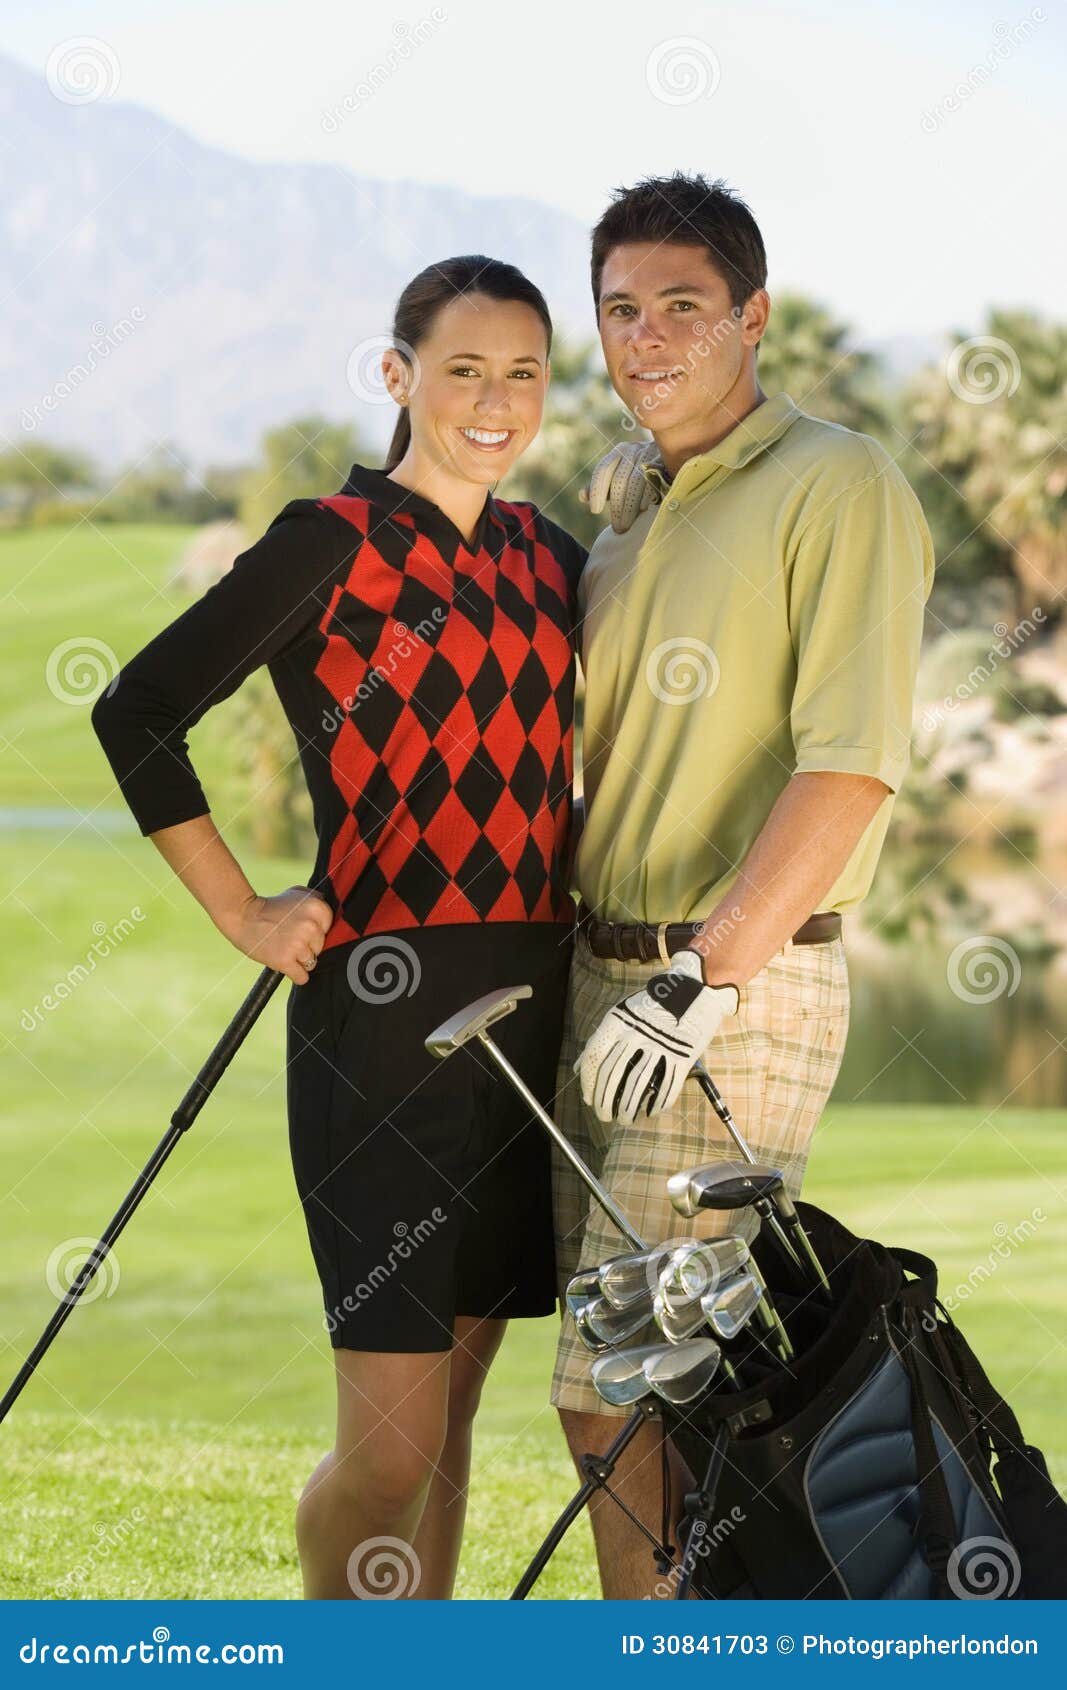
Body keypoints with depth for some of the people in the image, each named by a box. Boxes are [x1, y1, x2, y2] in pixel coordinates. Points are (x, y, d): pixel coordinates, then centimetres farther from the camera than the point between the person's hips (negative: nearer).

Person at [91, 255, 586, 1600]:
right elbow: (137, 713, -8)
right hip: (381, 1010, -6)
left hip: (532, 1018, 6)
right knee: (391, 1442, -9)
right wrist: (242, 914, -8)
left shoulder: (548, 560, 12)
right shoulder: (333, 543, -5)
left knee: (450, 1413, 11)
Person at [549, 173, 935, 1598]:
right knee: (602, 1385, 9)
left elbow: (852, 764, -17)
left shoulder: (840, 487, -9)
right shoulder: (618, 499, 16)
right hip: (602, 973, 8)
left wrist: (703, 979, -22)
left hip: (745, 992, -8)